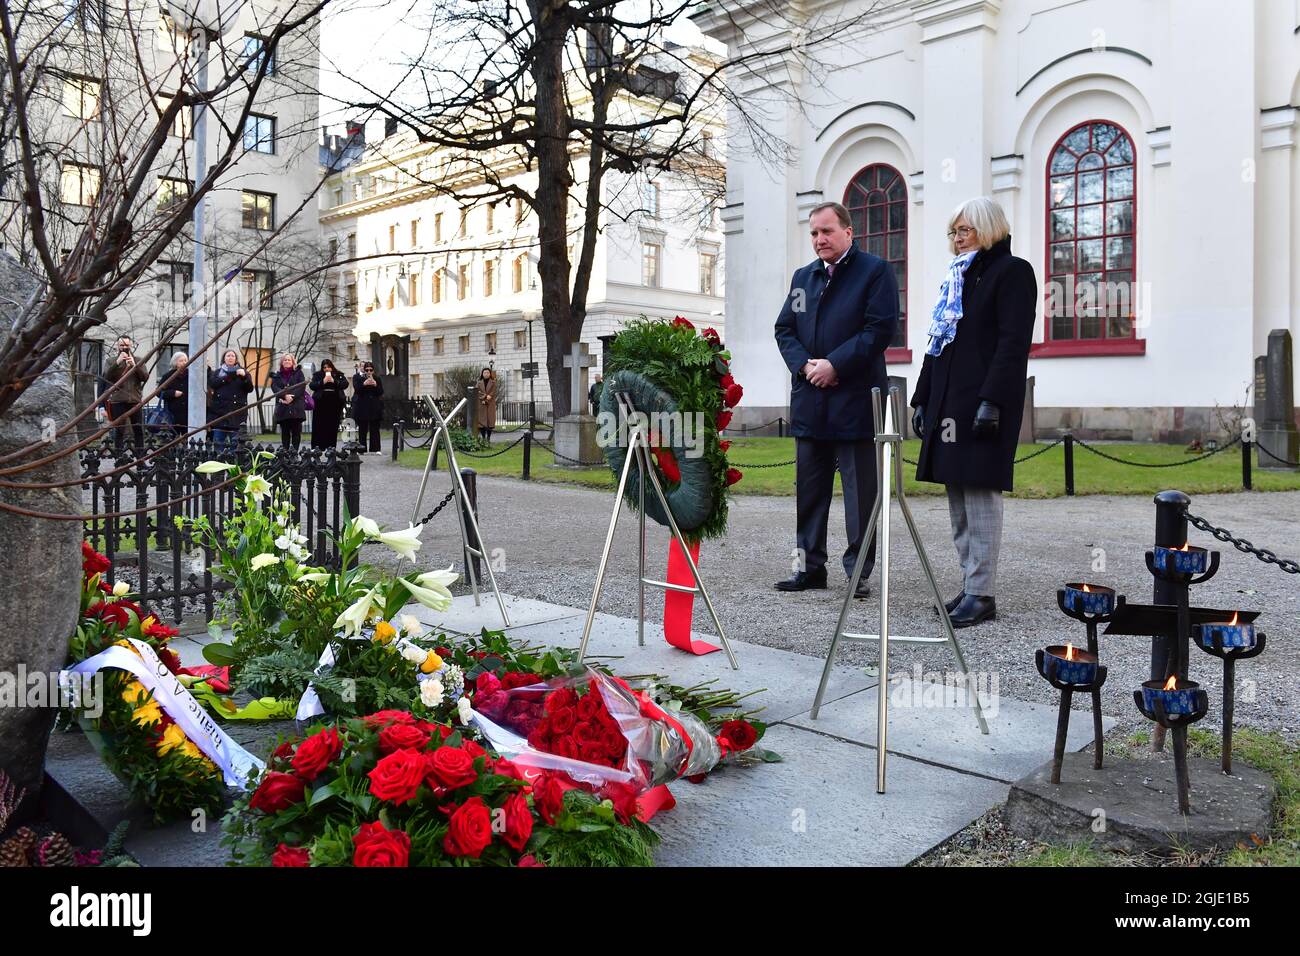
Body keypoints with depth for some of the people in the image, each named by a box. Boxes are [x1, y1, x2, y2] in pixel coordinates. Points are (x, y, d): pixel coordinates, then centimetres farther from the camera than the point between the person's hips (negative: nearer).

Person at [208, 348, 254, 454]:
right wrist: (230, 376, -11)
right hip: (220, 410, 1)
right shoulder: (218, 371, 17)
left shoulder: (243, 372, 14)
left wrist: (244, 377, -15)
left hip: (236, 411, -1)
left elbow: (250, 388, 2)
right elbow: (212, 383, -2)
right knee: (218, 440, -1)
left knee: (235, 441, -5)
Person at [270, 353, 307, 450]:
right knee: (285, 431, 2)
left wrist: (292, 397, -14)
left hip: (296, 406, -1)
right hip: (282, 407, 2)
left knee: (296, 430, -4)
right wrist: (285, 396, -17)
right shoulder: (277, 375, 15)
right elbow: (274, 387, 0)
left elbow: (302, 386, -2)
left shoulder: (298, 373, 11)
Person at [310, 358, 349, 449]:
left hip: (335, 403, 0)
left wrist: (334, 381, -13)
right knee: (319, 426, -3)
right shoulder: (317, 375, 11)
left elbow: (345, 384, -2)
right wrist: (322, 382, -12)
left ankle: (331, 446, 3)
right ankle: (317, 447, 0)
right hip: (321, 403, 0)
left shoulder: (339, 376, 12)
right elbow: (312, 385, -1)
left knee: (333, 426, -1)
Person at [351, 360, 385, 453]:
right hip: (362, 407, -1)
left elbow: (381, 392, 4)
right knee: (362, 429, -1)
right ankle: (363, 449, 2)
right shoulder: (357, 378, 7)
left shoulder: (377, 379, 12)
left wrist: (375, 385, -13)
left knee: (375, 429, 1)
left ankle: (376, 449, 2)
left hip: (375, 408, 2)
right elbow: (356, 389, -8)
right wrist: (364, 384, -23)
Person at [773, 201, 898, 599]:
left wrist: (835, 365, -14)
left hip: (855, 400, -6)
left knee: (860, 491, -1)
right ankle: (810, 566, 18)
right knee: (810, 489, 10)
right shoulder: (803, 276, 18)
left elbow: (881, 328, -10)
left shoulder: (875, 270, 0)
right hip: (810, 401, 6)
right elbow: (784, 328, 15)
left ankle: (859, 571, 6)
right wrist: (803, 365, -4)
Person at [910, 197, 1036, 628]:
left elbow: (1013, 343, -12)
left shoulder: (1012, 271, -1)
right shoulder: (956, 277, 22)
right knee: (958, 501, 8)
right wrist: (922, 399, 18)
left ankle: (982, 594, -5)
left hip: (983, 401, -8)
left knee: (980, 493, -9)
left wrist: (992, 401, -21)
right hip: (948, 400, 8)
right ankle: (970, 586, 15)